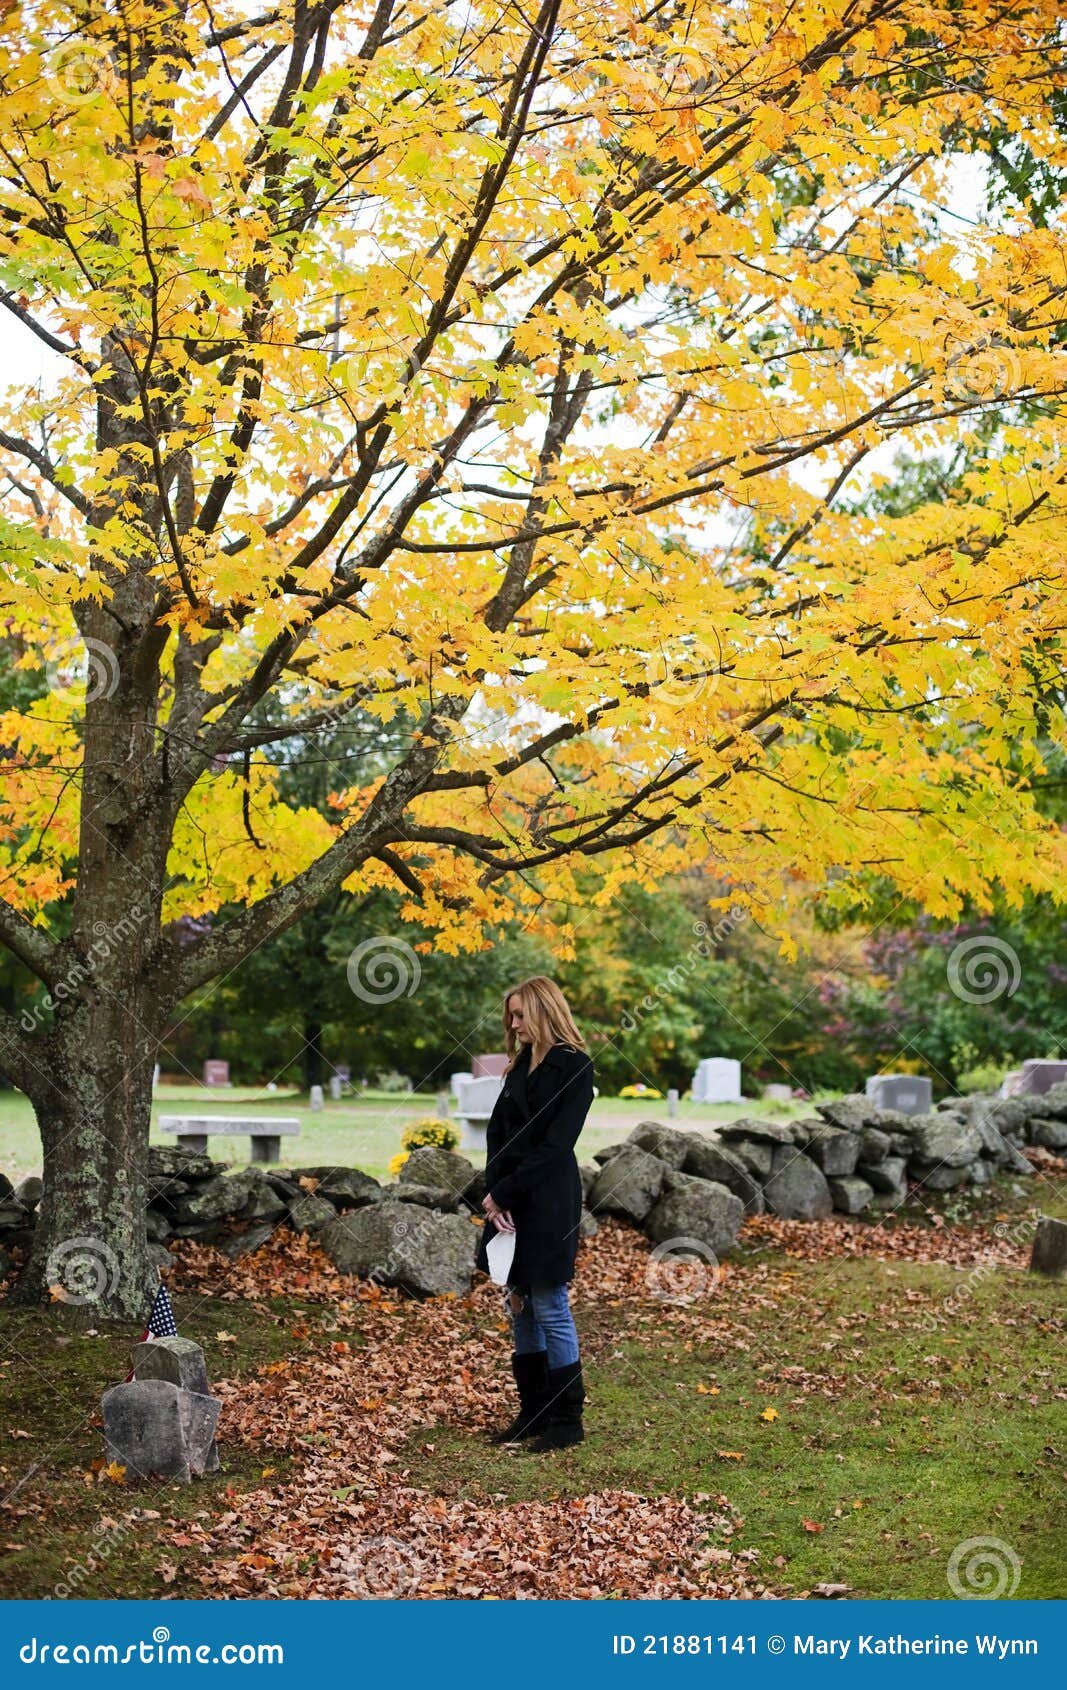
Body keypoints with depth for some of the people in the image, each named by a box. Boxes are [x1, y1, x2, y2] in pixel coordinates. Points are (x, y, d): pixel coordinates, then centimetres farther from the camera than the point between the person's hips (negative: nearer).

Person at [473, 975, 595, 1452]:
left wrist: (504, 1193, -15)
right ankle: (533, 1413, 20)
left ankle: (568, 1420, 7)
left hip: (548, 1203, -8)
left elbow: (553, 1146, -16)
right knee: (520, 1308, 11)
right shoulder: (521, 1065, 13)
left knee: (550, 1309, -3)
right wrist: (494, 1193, -6)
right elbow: (497, 1132, 7)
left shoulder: (574, 1068, -10)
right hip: (510, 1200, 8)